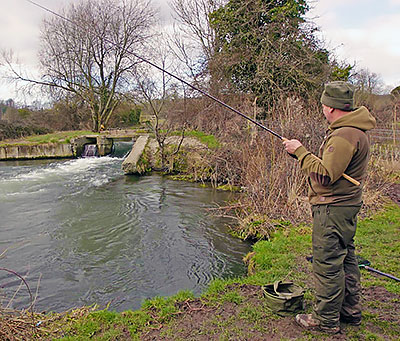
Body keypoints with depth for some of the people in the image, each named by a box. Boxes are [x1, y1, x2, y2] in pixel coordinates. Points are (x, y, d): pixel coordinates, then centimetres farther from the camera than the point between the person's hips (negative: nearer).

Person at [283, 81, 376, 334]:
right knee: (345, 258, 19)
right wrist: (302, 152, 10)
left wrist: (301, 152, -16)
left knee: (328, 262, 0)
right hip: (345, 204, 11)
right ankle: (350, 311, 34)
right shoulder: (354, 130, 13)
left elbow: (325, 175, -24)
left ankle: (326, 319, 14)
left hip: (333, 208, -11)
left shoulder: (345, 135, -21)